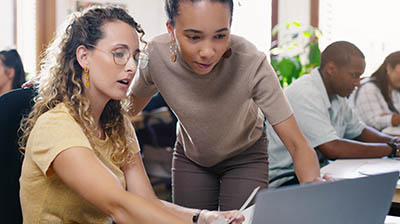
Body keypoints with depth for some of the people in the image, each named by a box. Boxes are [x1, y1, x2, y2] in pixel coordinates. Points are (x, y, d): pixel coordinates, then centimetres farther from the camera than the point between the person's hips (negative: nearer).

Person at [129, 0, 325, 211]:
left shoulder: (251, 63, -35)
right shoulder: (156, 55, -29)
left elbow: (297, 144, -34)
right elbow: (130, 108, -6)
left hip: (245, 155, -2)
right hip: (190, 154, 2)